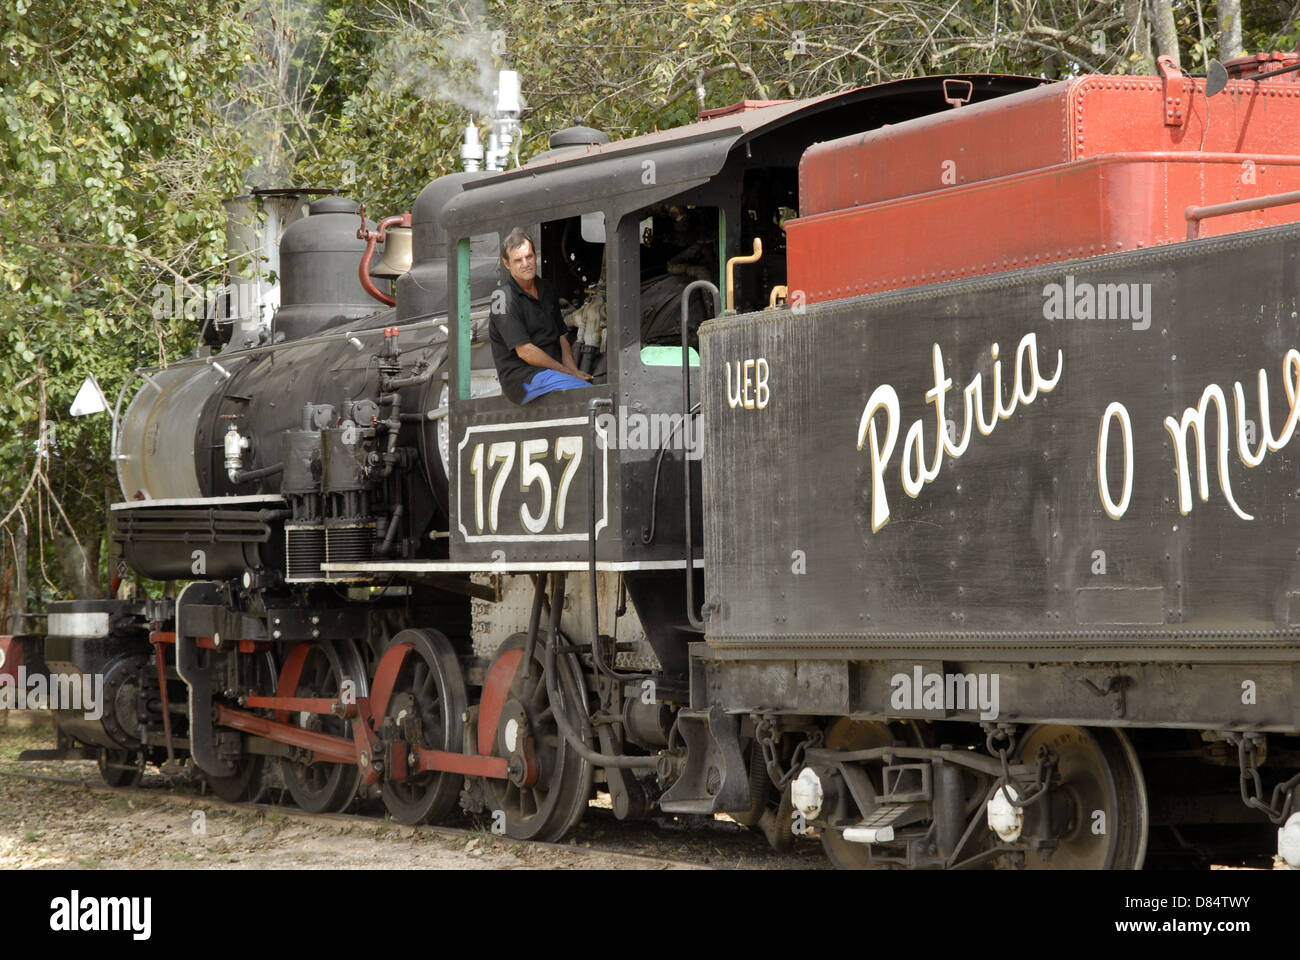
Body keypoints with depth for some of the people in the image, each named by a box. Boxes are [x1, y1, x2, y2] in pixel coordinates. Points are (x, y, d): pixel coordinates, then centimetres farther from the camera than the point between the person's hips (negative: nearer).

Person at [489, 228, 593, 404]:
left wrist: (574, 372, 2)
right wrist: (568, 372, -9)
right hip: (522, 375, -8)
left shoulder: (546, 289, 18)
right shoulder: (504, 297, -8)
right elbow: (525, 352, -13)